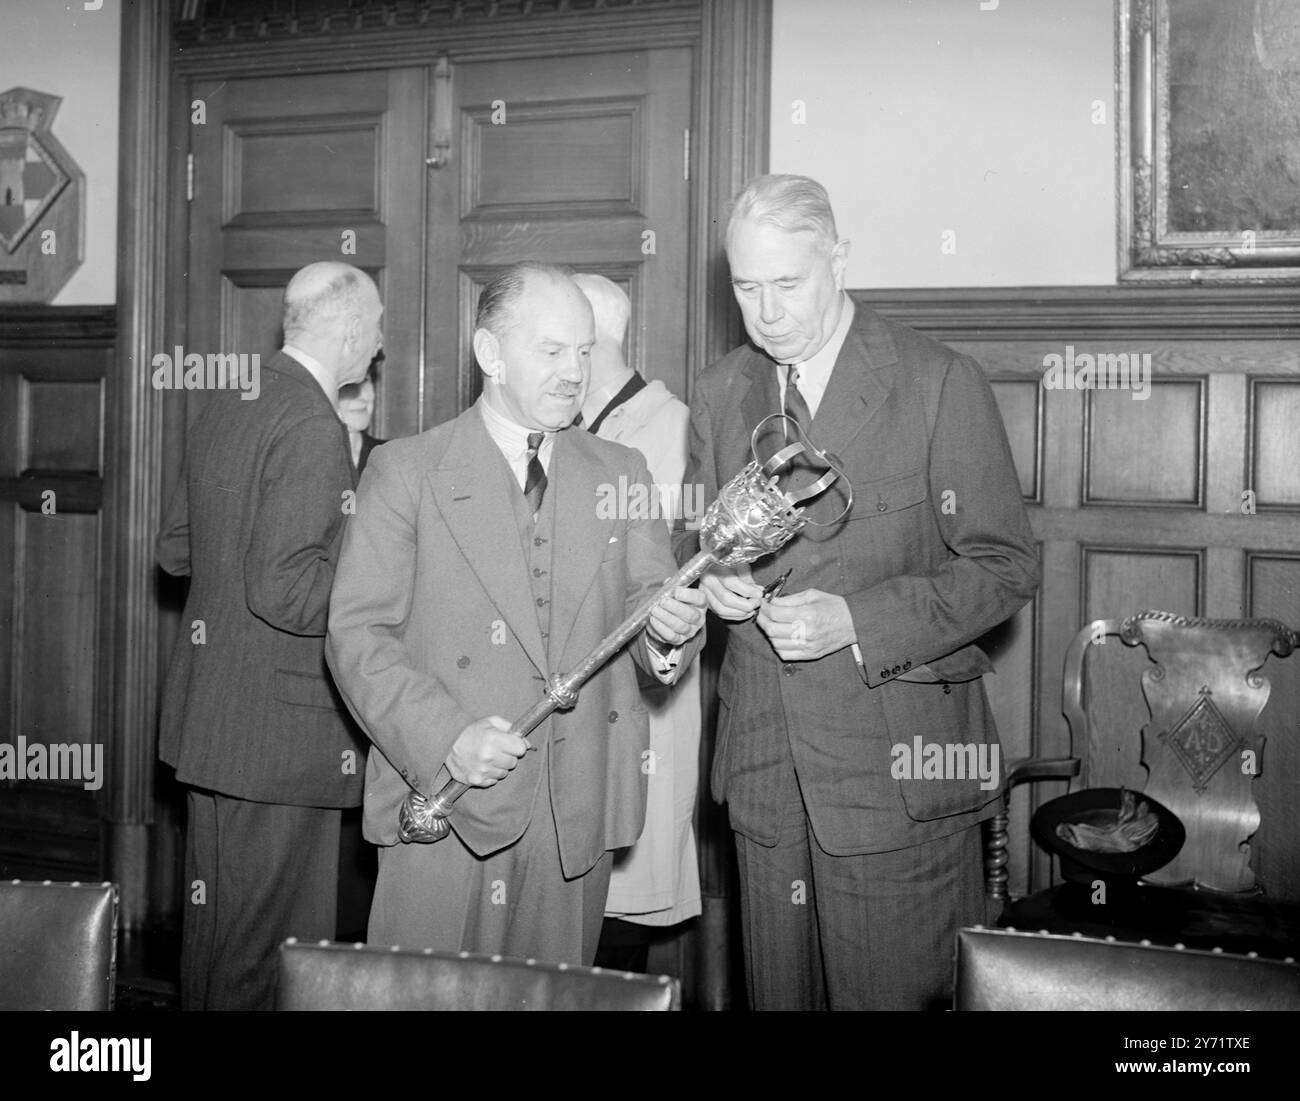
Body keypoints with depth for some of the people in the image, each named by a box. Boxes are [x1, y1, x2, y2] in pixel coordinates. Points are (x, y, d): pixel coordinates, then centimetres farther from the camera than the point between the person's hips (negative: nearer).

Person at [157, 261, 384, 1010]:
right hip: (281, 731, -9)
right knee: (272, 949, 2)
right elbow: (285, 591, -25)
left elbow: (176, 547, 16)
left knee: (217, 918, 21)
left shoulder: (225, 408, 9)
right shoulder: (314, 429, -18)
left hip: (214, 717, 9)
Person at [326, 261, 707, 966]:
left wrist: (670, 629, -14)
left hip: (578, 810, 3)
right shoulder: (407, 472, -1)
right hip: (442, 803, -3)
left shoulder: (620, 473, 11)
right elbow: (357, 633, -5)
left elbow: (638, 612, 10)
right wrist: (445, 737, -18)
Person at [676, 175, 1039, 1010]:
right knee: (778, 994, 15)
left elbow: (1005, 566, -9)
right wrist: (710, 577, -6)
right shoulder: (721, 393, 8)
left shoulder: (941, 384, -8)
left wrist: (856, 621, -20)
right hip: (765, 768, 5)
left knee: (898, 995, 5)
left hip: (899, 763, -4)